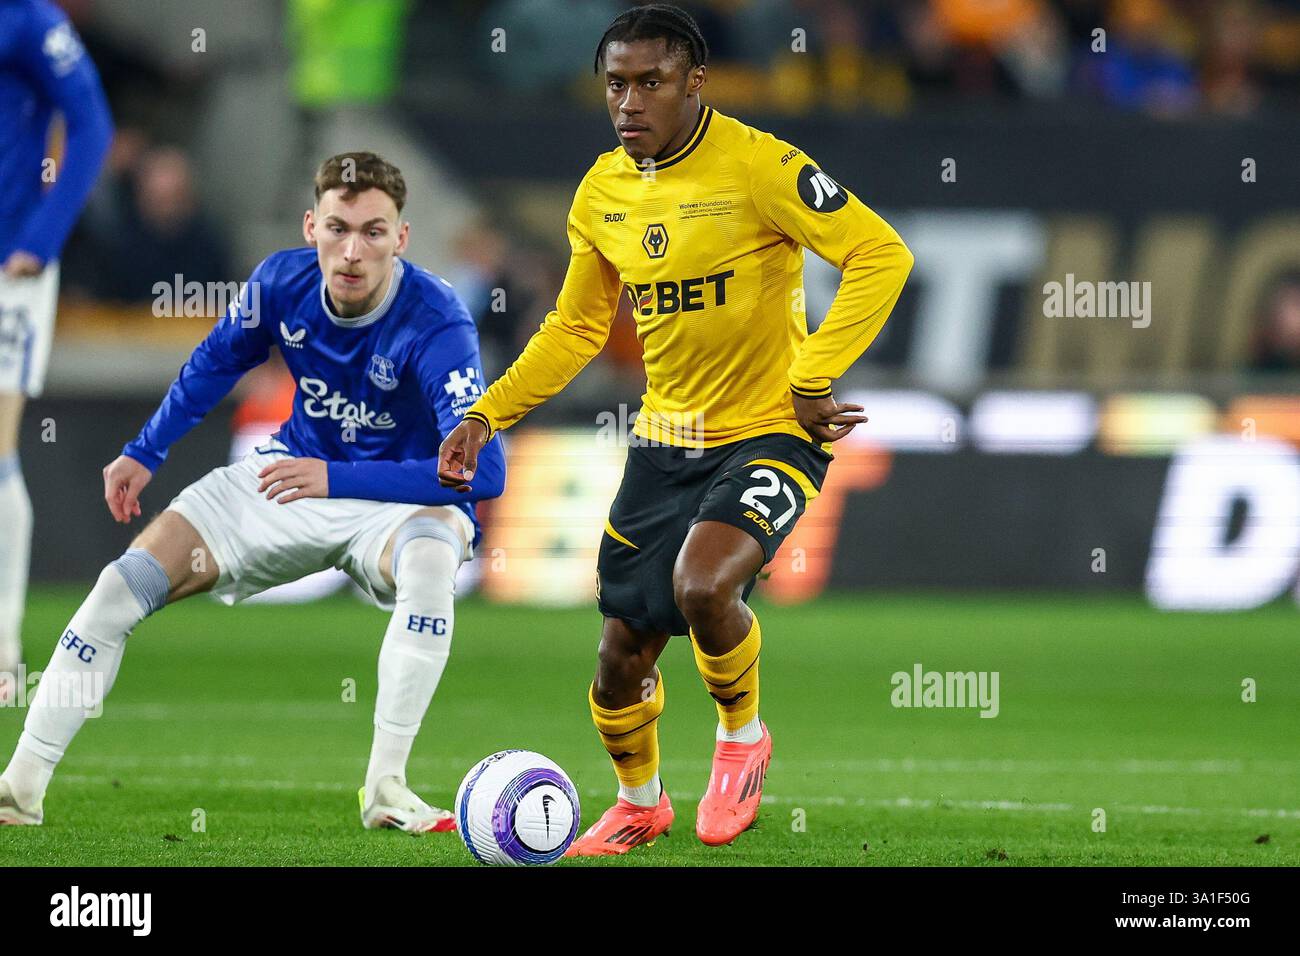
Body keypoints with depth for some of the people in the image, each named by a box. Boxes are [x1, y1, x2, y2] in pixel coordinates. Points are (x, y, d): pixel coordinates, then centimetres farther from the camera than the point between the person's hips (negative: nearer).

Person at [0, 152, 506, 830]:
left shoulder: (436, 324, -29)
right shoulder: (283, 283, -13)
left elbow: (483, 470, -38)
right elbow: (216, 362, 11)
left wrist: (337, 479, -39)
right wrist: (144, 454, 12)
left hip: (396, 499, -5)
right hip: (291, 474, 5)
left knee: (431, 556, -40)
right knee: (124, 583, -7)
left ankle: (385, 787, -31)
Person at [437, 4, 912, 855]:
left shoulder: (757, 167, -17)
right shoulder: (602, 194, 3)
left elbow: (882, 256, -19)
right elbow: (577, 326, 17)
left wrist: (813, 380, -21)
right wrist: (488, 415, 8)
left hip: (767, 435, -6)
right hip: (664, 440, 6)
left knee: (702, 584, -31)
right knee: (623, 649, 7)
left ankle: (743, 734, 0)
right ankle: (639, 804, 36)